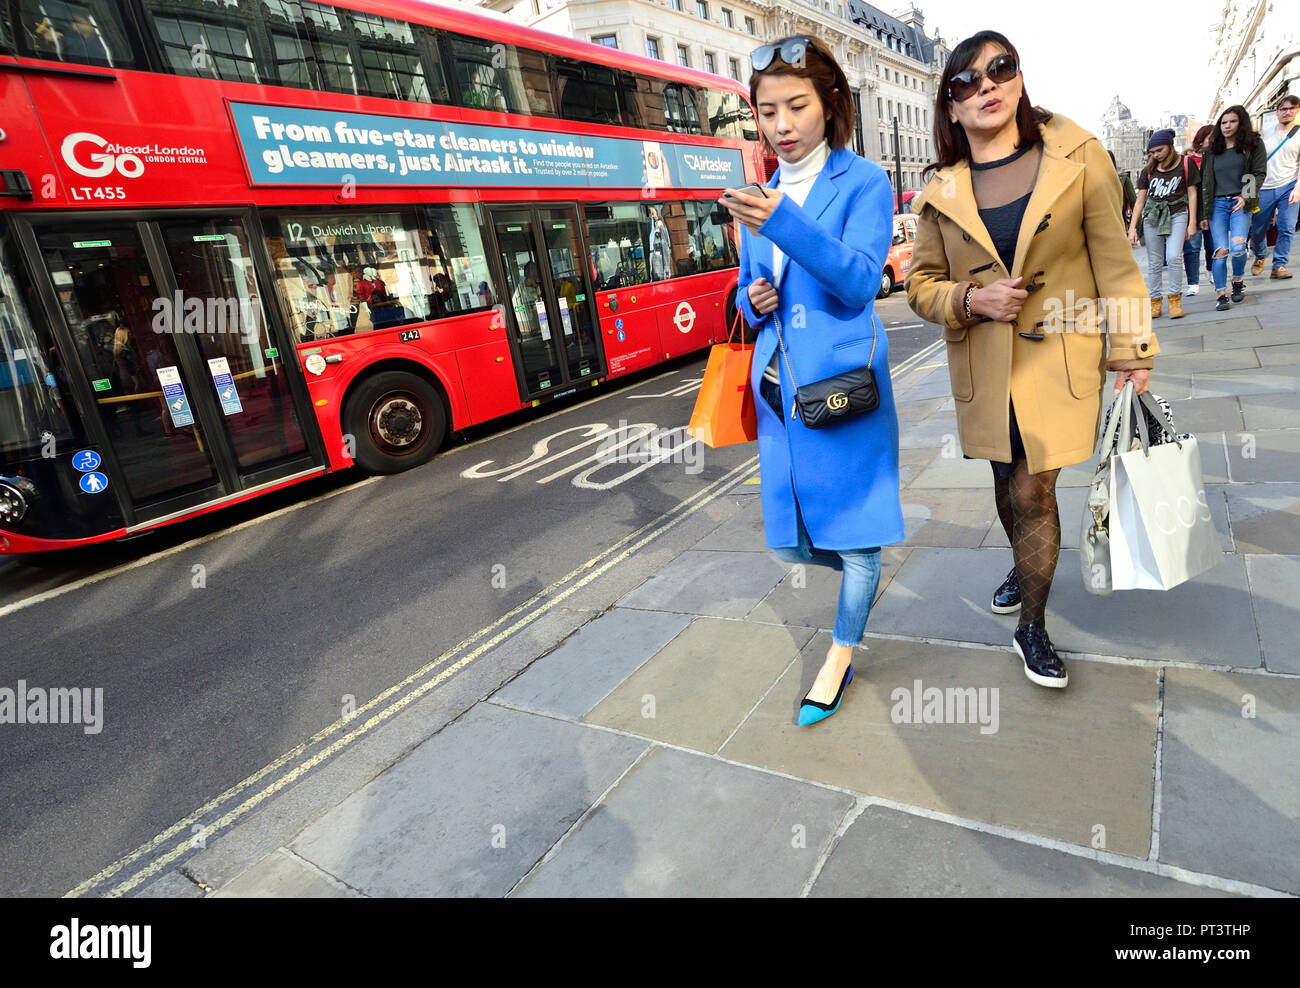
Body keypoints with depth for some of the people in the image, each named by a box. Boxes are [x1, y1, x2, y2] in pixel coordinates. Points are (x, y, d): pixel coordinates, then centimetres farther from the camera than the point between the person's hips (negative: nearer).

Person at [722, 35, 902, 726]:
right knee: (787, 539, 10)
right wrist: (755, 301, -3)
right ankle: (861, 578, 41)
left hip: (843, 380, -5)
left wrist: (783, 222, -30)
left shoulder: (863, 183, -3)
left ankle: (842, 653, 23)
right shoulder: (761, 197, 13)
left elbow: (859, 282, -17)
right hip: (777, 385, 5)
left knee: (853, 523, 3)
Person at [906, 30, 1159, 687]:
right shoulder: (941, 192, 1)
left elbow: (1114, 262, -1)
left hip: (1059, 357, -2)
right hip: (983, 366, 2)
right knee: (1008, 480, 16)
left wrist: (1131, 350, -5)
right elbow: (921, 286, 6)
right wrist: (971, 299, -15)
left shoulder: (1077, 157, -2)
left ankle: (1031, 629, 11)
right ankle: (1024, 567, 45)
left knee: (1032, 490, -5)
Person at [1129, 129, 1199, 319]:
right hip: (1153, 215, 2)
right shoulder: (1149, 170, 6)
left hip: (1177, 213, -2)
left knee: (1174, 257, -18)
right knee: (1154, 263, 2)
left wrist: (1192, 223, -2)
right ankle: (1155, 301, 10)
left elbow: (1192, 193, 2)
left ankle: (1175, 298, -7)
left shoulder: (1185, 163, 1)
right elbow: (1140, 200, 9)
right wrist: (1132, 227, 1)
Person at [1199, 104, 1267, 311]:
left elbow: (1259, 174, 3)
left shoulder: (1253, 144, 8)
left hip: (1240, 203, -1)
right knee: (1220, 250, -8)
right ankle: (1221, 295, -5)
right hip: (1217, 204, 1)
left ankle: (1238, 280, 10)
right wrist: (1203, 214, 8)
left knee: (1237, 247, -17)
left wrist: (1246, 197, -14)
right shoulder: (1212, 150, 14)